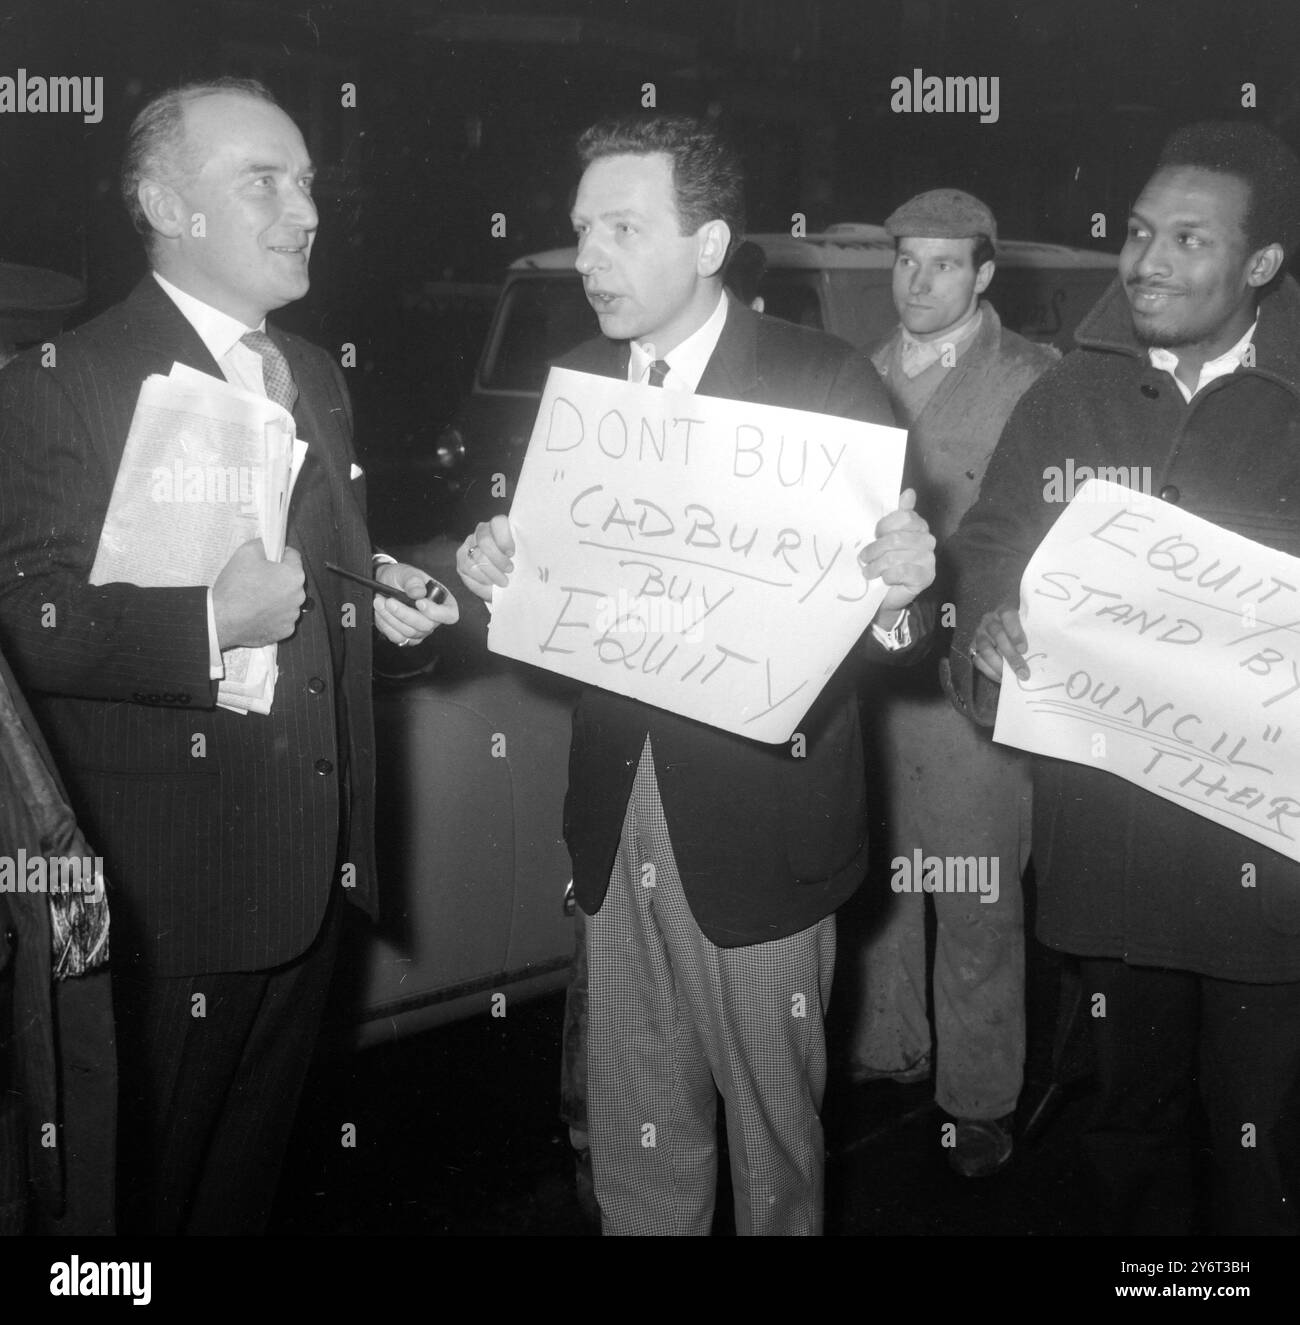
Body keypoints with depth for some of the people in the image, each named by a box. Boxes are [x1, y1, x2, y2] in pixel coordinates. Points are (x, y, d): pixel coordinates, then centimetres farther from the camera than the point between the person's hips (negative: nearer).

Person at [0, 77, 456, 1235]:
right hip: (175, 880, -6)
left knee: (258, 1154, 21)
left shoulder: (317, 378, 14)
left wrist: (382, 600, 4)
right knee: (160, 1180, 11)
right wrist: (210, 621, -30)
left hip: (314, 865, 7)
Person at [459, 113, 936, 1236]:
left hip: (761, 819, -4)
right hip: (618, 818, 4)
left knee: (773, 1131, 13)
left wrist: (895, 593, -31)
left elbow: (887, 613, -9)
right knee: (635, 1139, 17)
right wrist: (497, 571, -14)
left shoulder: (828, 382, -9)